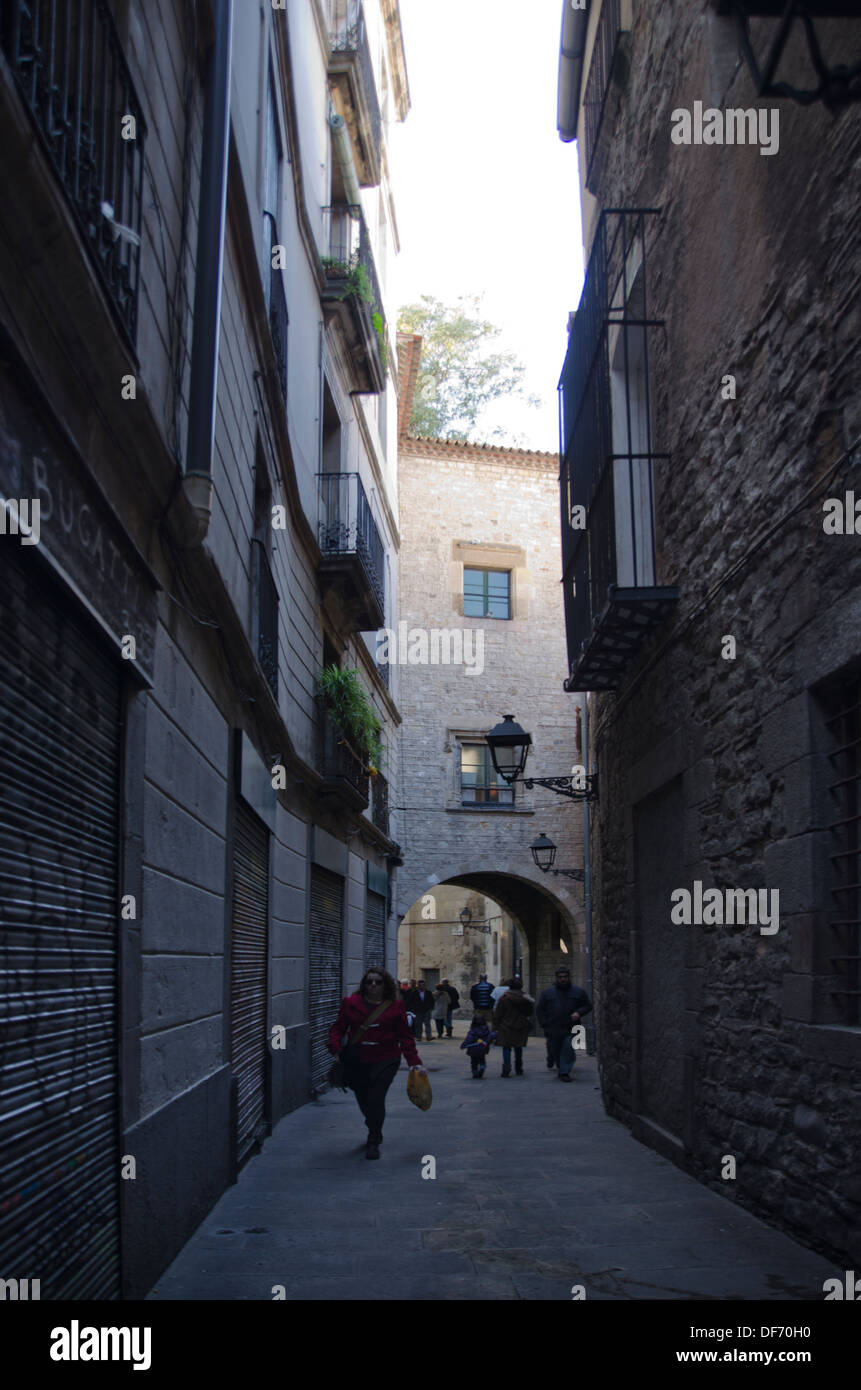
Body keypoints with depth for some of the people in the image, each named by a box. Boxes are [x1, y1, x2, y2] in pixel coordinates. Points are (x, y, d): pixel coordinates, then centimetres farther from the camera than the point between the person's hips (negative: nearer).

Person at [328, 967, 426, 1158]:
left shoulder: (395, 1006, 2)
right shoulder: (351, 1003, 4)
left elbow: (405, 1037, 3)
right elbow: (338, 1028, 6)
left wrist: (414, 1062, -4)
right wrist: (336, 1049, -10)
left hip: (385, 1062, -2)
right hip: (357, 1062, 2)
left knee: (376, 1099, -13)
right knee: (364, 1101, 10)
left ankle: (373, 1143, 4)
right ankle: (375, 1134, 39)